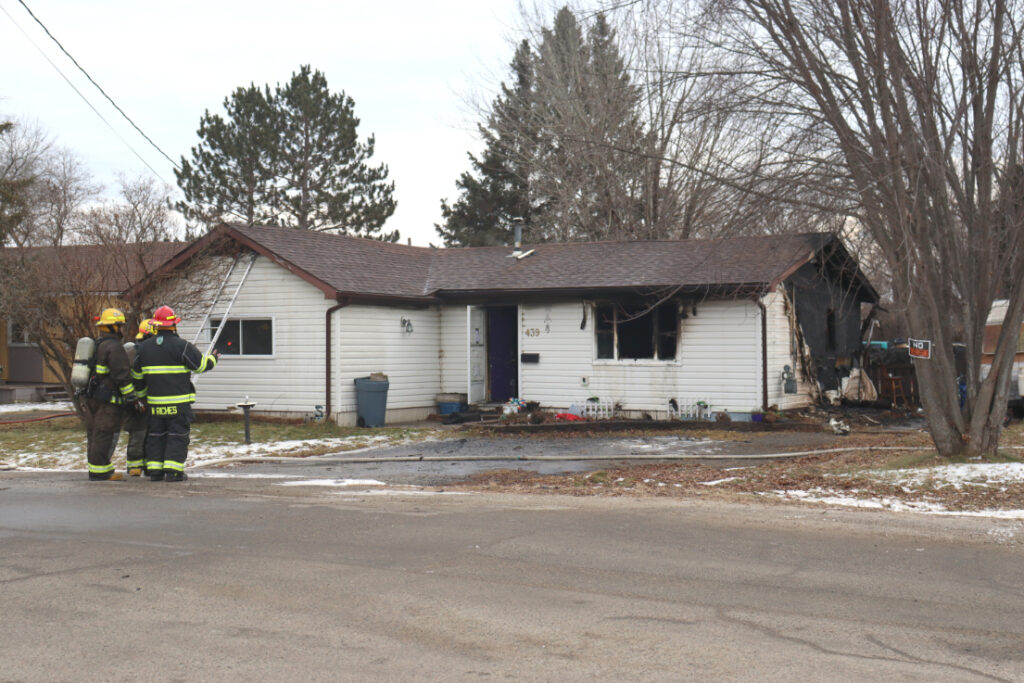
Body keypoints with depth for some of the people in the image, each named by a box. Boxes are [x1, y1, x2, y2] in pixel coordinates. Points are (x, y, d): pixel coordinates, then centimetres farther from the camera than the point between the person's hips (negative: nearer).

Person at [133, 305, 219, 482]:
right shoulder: (182, 346, -9)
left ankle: (154, 470, 12)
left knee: (156, 435, 12)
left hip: (155, 402, 5)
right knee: (177, 435, 0)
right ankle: (173, 470, -5)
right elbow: (202, 365, -4)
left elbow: (137, 375, 17)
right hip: (179, 402, -5)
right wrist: (213, 359, 17)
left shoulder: (145, 348, 9)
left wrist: (140, 393, 32)